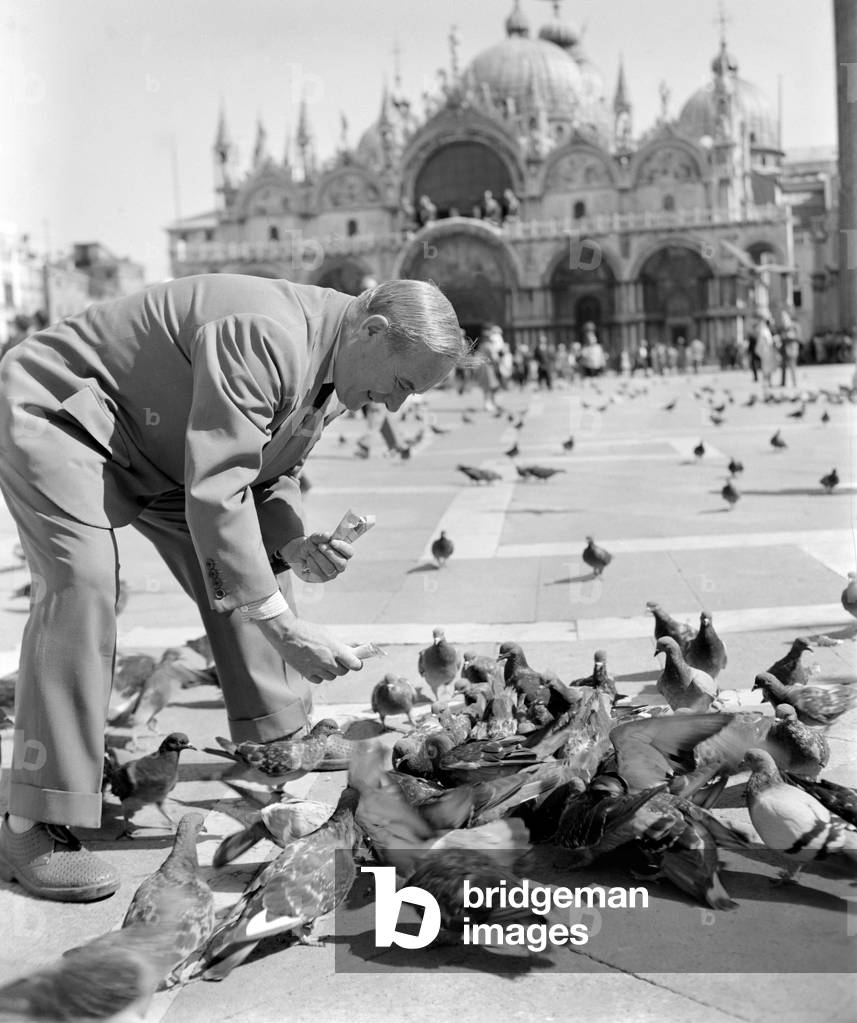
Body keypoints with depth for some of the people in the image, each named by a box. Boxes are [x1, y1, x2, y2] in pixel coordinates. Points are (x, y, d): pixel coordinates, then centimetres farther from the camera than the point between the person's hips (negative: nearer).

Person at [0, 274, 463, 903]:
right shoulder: (265, 339, -34)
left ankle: (281, 743, 17)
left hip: (157, 444, 9)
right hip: (54, 409, -9)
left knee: (250, 563, 3)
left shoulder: (337, 367, -3)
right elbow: (215, 494, -38)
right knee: (84, 583, -25)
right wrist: (286, 629, -37)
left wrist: (292, 545, -13)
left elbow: (270, 474, 8)